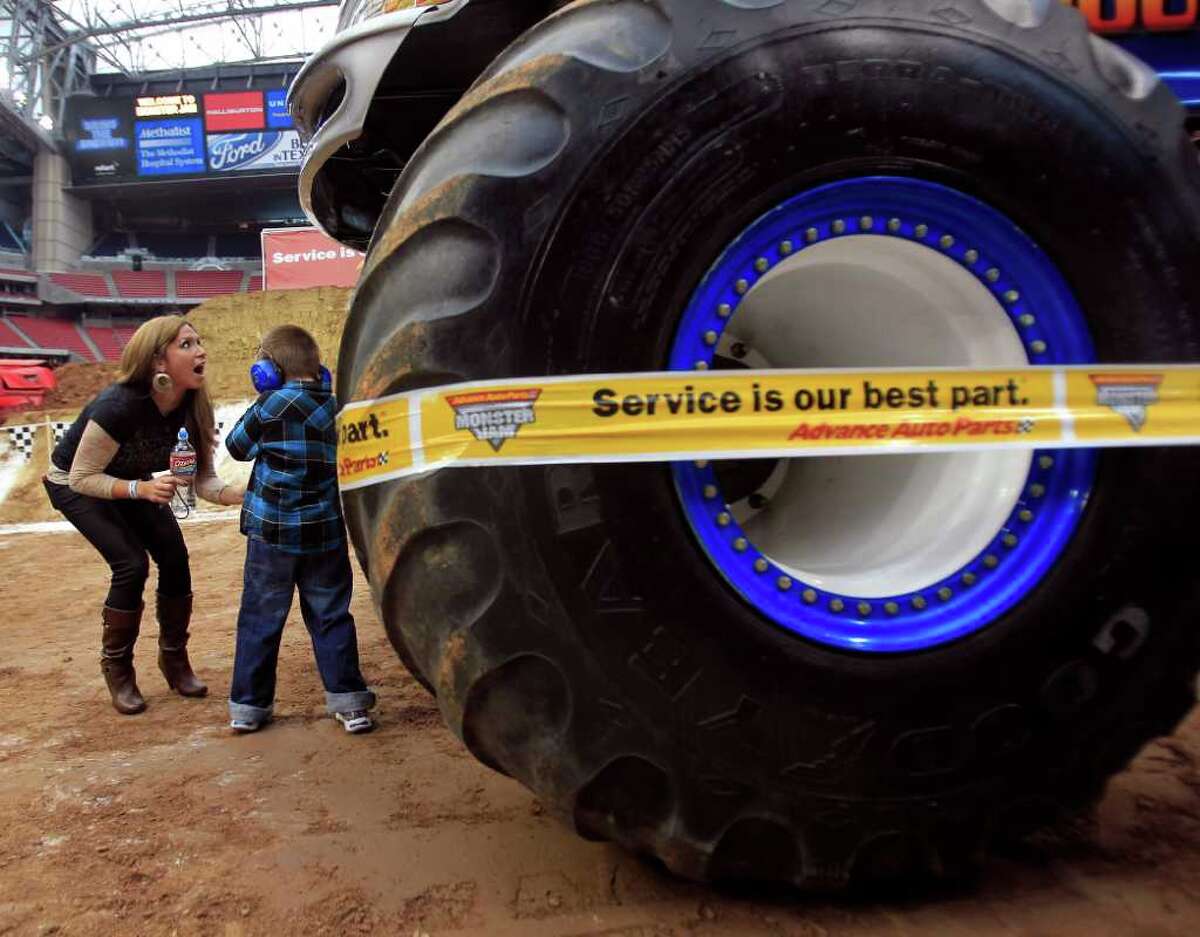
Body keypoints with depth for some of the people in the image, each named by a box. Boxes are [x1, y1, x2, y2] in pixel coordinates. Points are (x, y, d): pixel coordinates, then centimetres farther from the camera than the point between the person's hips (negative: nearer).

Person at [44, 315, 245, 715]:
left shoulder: (194, 407, -20)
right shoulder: (120, 406, -37)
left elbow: (203, 480, -18)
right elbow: (82, 477, -28)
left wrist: (239, 494, -38)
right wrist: (141, 489, -42)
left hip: (133, 482, 5)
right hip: (75, 483, -5)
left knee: (174, 557, -9)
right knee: (131, 564, -19)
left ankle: (174, 659, 11)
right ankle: (117, 670, 2)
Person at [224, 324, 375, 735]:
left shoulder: (272, 404, -10)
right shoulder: (335, 406, 2)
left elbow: (236, 445, 3)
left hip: (272, 531, -2)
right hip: (325, 532, 3)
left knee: (260, 620, 11)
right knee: (331, 617, 10)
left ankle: (248, 705, 19)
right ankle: (348, 701, 10)